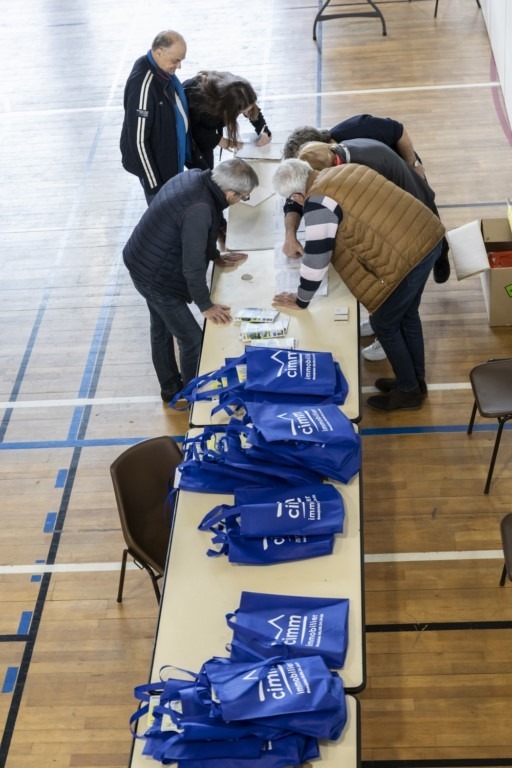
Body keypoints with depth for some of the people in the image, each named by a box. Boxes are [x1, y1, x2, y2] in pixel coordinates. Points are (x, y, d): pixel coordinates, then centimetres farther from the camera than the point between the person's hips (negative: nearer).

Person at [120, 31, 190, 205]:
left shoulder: (161, 68, -4)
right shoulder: (143, 84, -32)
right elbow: (138, 140, -28)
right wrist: (153, 184, -23)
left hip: (169, 154, 9)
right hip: (154, 162, -9)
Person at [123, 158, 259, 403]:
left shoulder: (196, 177, -7)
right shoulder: (199, 210, -34)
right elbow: (192, 264, -27)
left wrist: (215, 256, 17)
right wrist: (205, 305, -15)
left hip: (143, 262, 10)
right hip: (154, 276, -10)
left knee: (162, 330, 26)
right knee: (192, 339, 5)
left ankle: (171, 388, 45)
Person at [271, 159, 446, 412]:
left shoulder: (318, 203, -14)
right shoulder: (342, 172, 13)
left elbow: (316, 259, -10)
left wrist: (301, 301, 6)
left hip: (405, 256, -9)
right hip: (428, 235, 9)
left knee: (385, 325, 11)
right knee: (407, 316, 25)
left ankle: (409, 391, 25)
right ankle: (415, 380, 40)